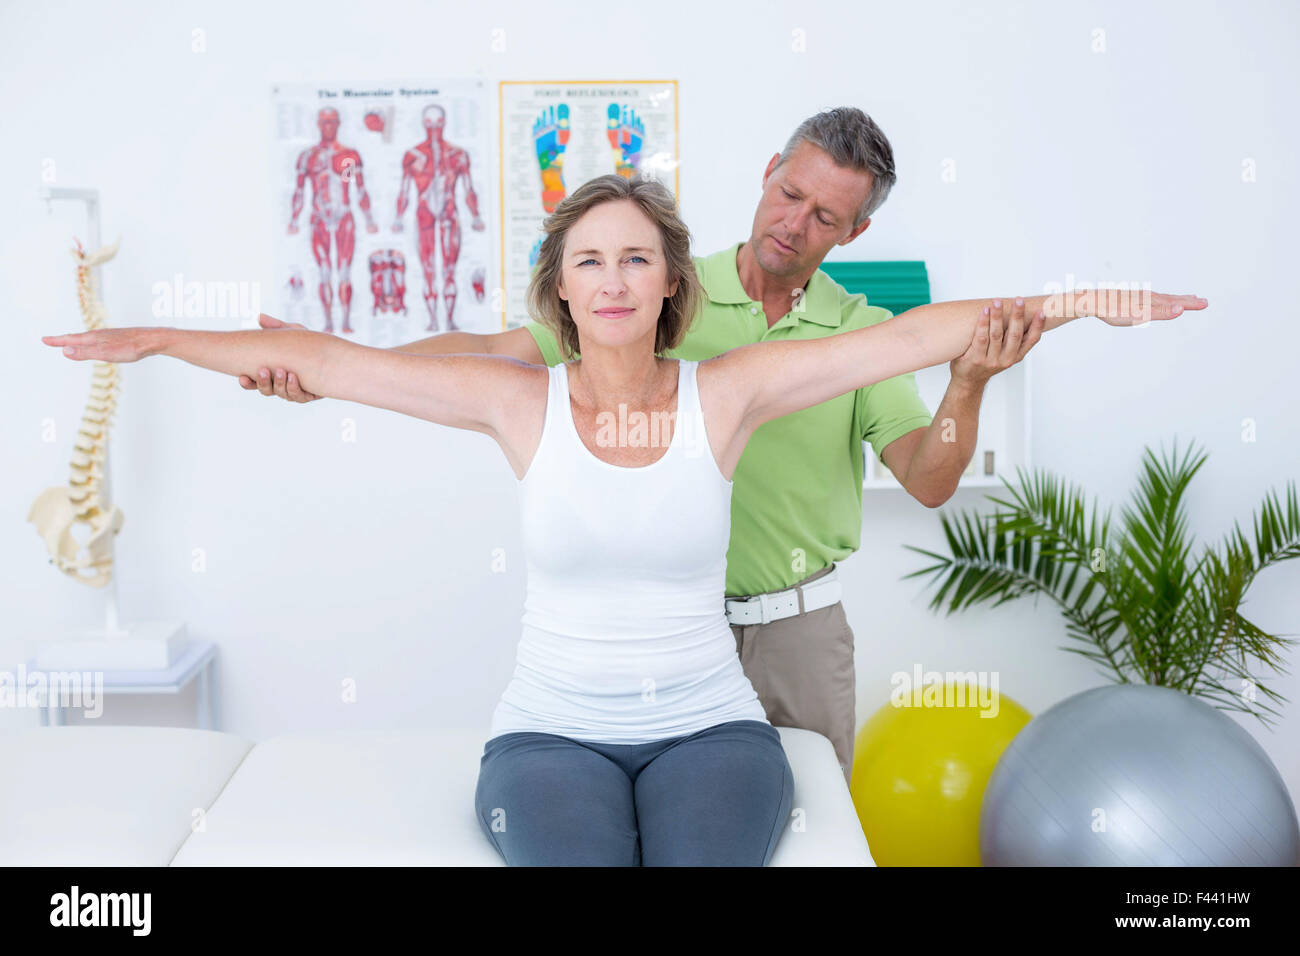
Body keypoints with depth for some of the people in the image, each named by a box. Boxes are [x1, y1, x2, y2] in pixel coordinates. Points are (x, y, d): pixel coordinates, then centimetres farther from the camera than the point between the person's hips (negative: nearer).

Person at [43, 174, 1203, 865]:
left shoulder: (727, 392, -2)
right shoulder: (520, 401, -2)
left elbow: (909, 337, -7)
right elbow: (324, 360, -1)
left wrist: (1067, 307, -11)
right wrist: (158, 340, -2)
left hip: (709, 725, 0)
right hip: (553, 730, 0)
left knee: (703, 854, -28)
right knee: (576, 855, -29)